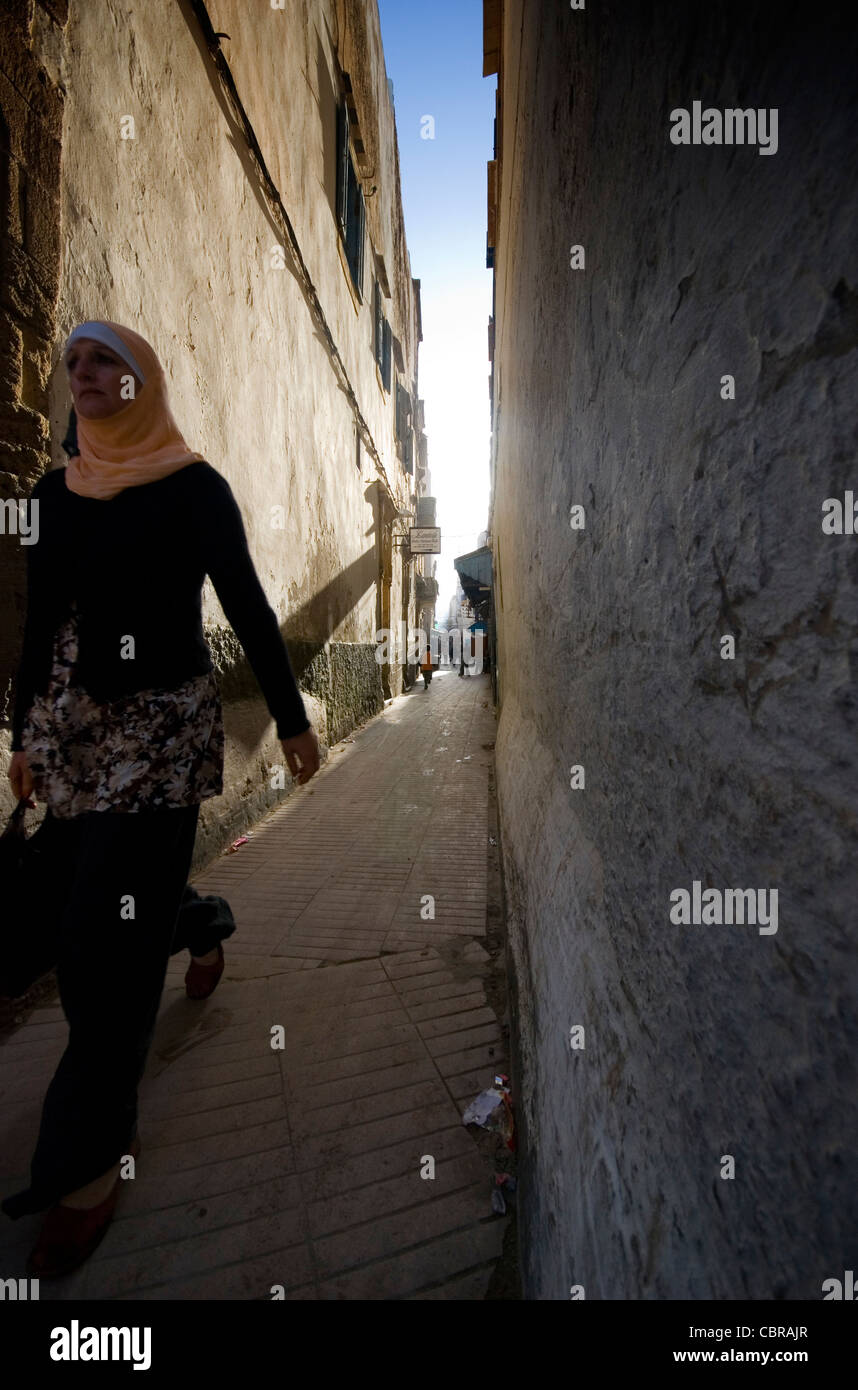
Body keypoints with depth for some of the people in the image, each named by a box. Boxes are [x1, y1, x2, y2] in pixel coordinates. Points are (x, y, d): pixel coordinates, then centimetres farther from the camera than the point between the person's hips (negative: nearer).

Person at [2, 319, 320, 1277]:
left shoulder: (193, 486, -1)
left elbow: (248, 607, -5)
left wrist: (293, 722, -7)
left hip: (162, 722, -5)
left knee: (112, 934, -3)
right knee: (130, 902, 10)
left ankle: (86, 1162, 14)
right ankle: (203, 927, 45)